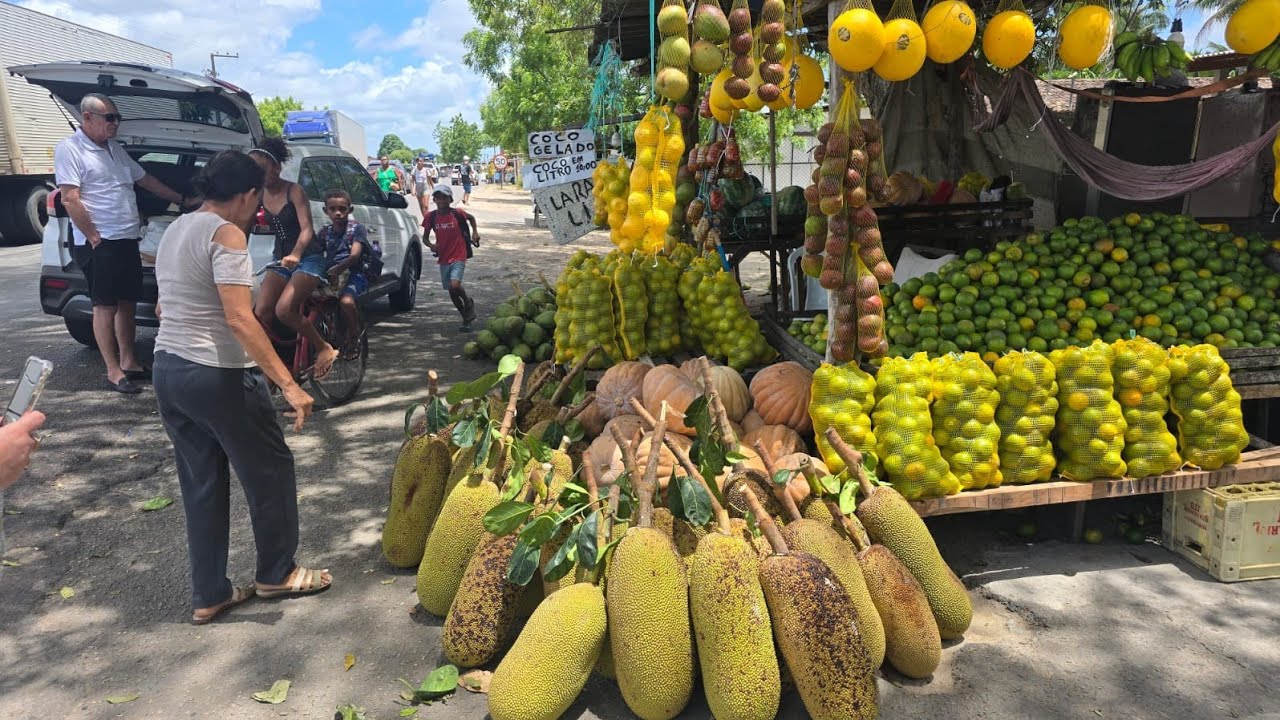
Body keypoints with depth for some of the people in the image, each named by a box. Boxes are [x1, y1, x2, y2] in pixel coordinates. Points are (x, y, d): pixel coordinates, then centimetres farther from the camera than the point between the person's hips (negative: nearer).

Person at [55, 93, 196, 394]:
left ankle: (129, 361, 21)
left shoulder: (115, 149, 15)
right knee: (105, 306, -3)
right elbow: (70, 200, -14)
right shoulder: (69, 150, -9)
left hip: (128, 241, 8)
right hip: (99, 244, -8)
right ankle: (113, 371, 1)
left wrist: (183, 200, 26)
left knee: (127, 303, 11)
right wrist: (95, 239, -16)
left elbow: (147, 180, 25)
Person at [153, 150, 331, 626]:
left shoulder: (175, 230, 12)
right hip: (218, 375, -9)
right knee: (271, 470, 9)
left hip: (167, 369, 9)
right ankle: (276, 574, 24)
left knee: (201, 484, 15)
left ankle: (209, 595, 24)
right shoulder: (227, 234, -16)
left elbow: (173, 305, 19)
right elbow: (239, 319, -25)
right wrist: (288, 384, -26)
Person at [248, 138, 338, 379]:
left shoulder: (294, 191, -15)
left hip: (308, 258, -6)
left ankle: (324, 348, -4)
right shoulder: (258, 194, 1)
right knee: (260, 313, -7)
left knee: (284, 310, -24)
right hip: (281, 259, 6)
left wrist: (295, 255, -43)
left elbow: (306, 228, -25)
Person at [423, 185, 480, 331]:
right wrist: (431, 245, -15)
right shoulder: (431, 216, -4)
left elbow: (471, 217, 13)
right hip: (443, 258, 4)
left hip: (459, 256, -4)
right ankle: (466, 318, 27)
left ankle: (468, 303, 9)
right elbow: (425, 237, 4)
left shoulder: (457, 213, -9)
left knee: (455, 285, -23)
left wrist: (475, 232, 3)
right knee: (451, 291, 10)